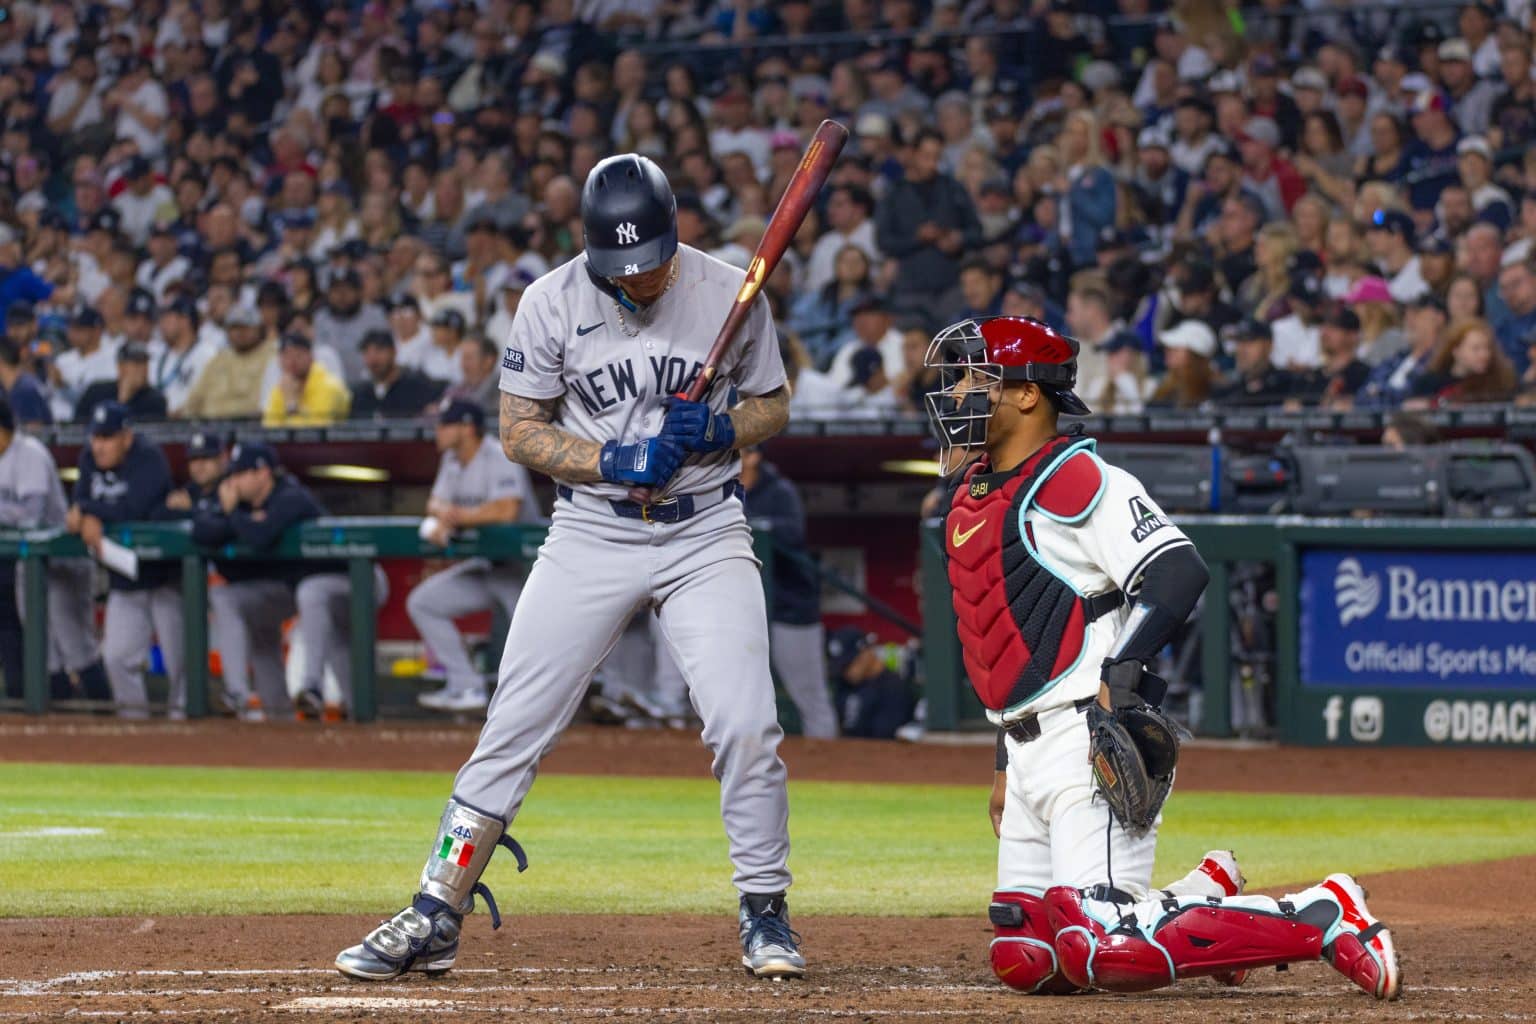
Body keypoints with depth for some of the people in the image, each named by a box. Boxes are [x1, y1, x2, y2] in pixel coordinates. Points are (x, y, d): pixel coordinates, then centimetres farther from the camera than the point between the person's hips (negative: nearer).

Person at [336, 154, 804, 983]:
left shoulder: (730, 295, -5)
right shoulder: (552, 303, -7)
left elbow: (773, 407, 6)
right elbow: (520, 430, -2)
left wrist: (717, 430, -15)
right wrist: (615, 461, -18)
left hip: (705, 538, 0)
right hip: (590, 535, 0)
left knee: (745, 727, -12)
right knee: (513, 728, -3)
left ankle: (763, 914, 5)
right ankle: (435, 917, 4)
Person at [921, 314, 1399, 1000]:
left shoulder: (1075, 480, -11)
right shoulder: (971, 497, 18)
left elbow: (1179, 572, -22)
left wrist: (1122, 672, -29)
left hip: (1090, 738, -9)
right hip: (1031, 747, 9)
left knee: (1103, 949, -21)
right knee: (1023, 960, 4)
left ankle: (1325, 919, -9)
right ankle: (1206, 895, 20)